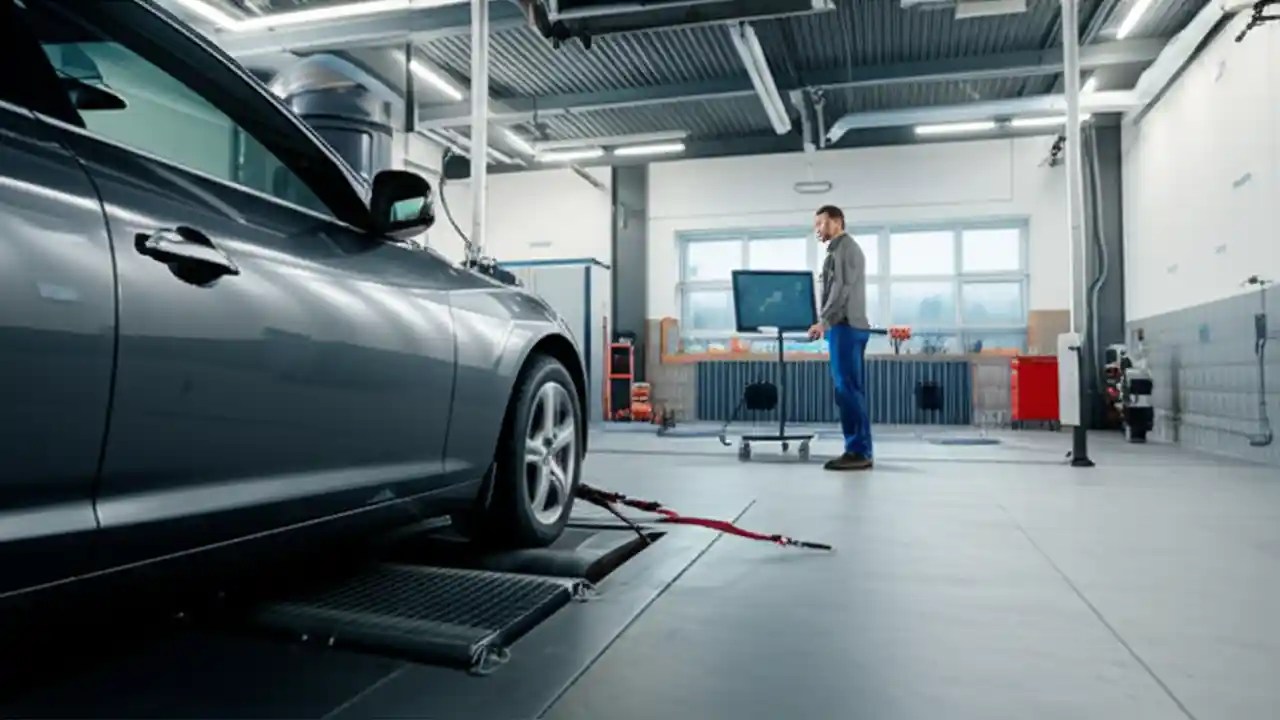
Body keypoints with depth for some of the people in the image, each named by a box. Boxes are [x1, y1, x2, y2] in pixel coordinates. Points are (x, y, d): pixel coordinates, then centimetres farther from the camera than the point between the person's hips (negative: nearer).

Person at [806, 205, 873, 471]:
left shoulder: (845, 248, -4)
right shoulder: (840, 250, 25)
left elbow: (842, 289, -15)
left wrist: (823, 321, -19)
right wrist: (826, 323, 15)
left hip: (846, 327, -10)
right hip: (846, 327, 10)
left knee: (847, 389, -12)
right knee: (851, 390, 6)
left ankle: (858, 452, -13)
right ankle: (859, 451, 6)